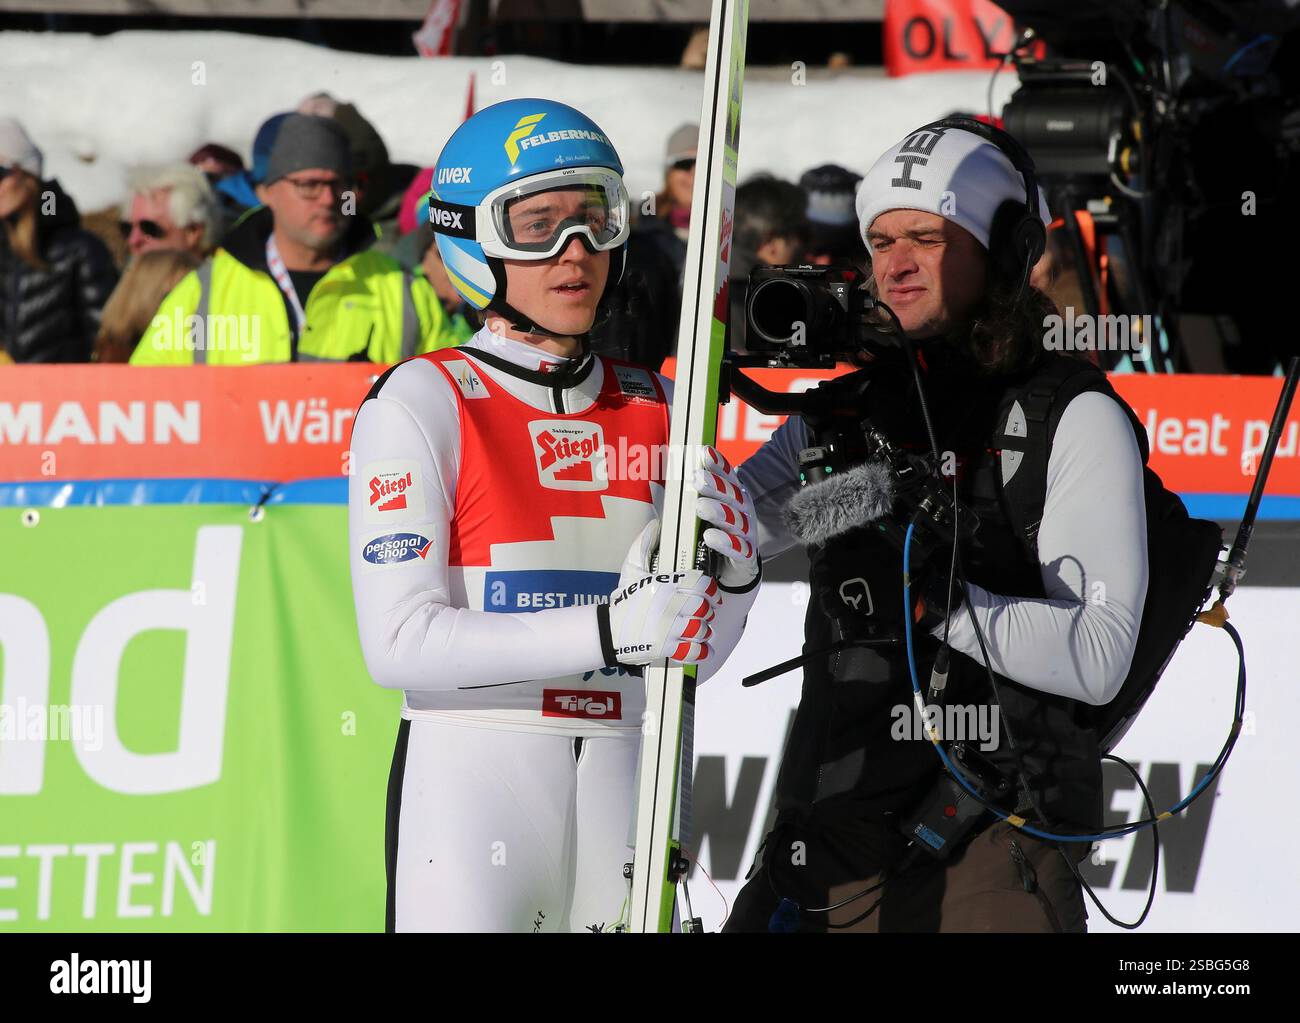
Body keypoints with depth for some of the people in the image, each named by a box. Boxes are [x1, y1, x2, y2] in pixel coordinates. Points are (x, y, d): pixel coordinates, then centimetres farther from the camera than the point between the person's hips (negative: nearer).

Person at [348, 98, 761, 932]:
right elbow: (400, 643, -15)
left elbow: (683, 658, 15)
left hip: (621, 784, 5)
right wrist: (608, 631, -22)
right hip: (468, 774, -5)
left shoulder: (655, 410, 12)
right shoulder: (421, 402, -4)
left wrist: (733, 573, -6)